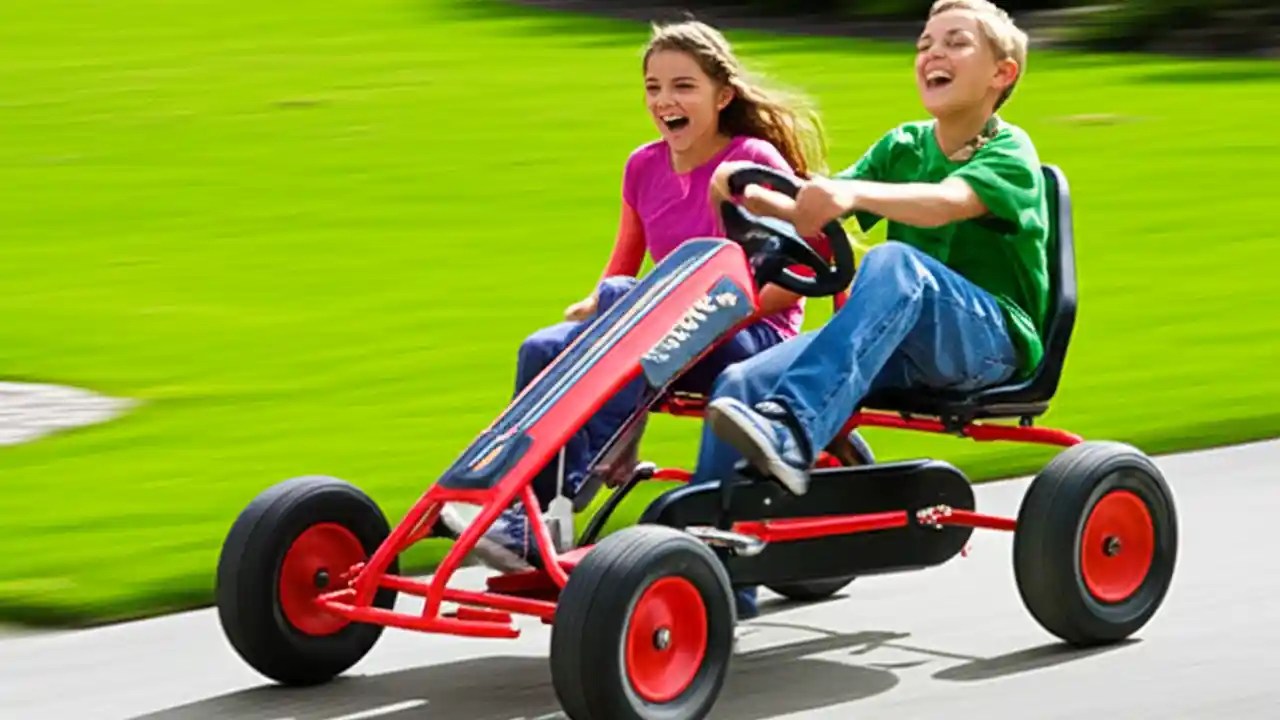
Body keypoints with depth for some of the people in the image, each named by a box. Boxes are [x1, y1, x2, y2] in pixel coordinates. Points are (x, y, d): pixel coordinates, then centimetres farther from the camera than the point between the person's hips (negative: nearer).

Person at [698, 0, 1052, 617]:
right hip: (905, 346, 6)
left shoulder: (1008, 153, -4)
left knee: (895, 261, -38)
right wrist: (753, 198, -19)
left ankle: (791, 435, -53)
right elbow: (814, 214, 3)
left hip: (992, 340, -6)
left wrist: (851, 193, -44)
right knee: (741, 381, -17)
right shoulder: (903, 146, 16)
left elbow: (946, 202, -27)